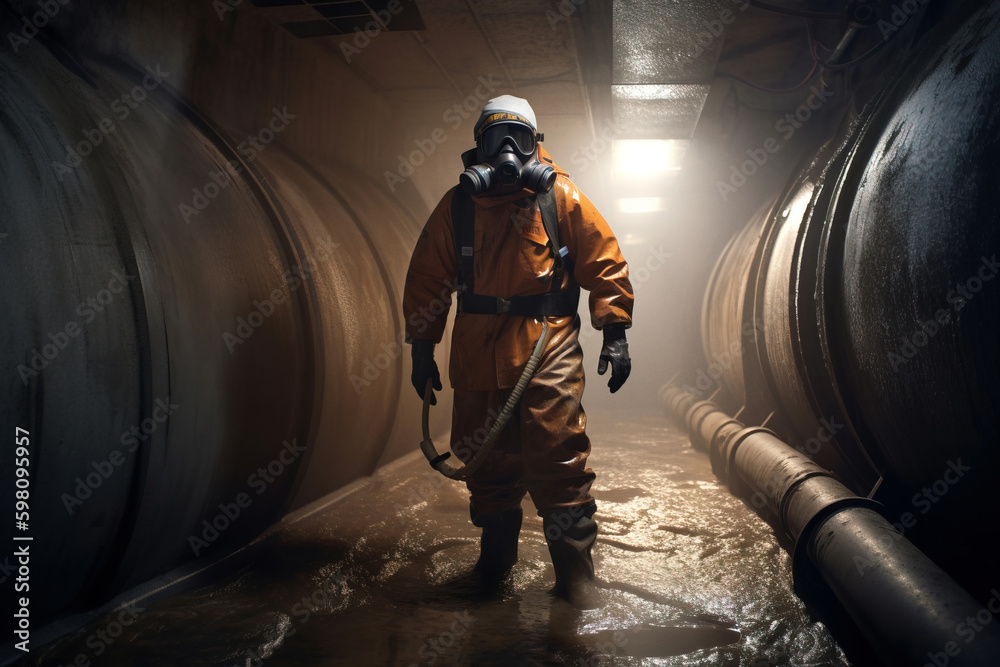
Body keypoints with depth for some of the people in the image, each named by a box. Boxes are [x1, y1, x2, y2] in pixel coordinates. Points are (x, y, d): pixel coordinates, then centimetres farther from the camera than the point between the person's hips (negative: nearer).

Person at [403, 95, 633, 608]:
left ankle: (576, 575, 5)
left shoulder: (560, 196, 3)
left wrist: (615, 333, -3)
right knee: (486, 459, 12)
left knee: (558, 459, -8)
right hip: (477, 354, 3)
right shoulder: (457, 205, 8)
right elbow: (425, 279, 12)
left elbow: (604, 263, 4)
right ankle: (494, 561, 31)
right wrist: (421, 348, 10)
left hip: (548, 351, -3)